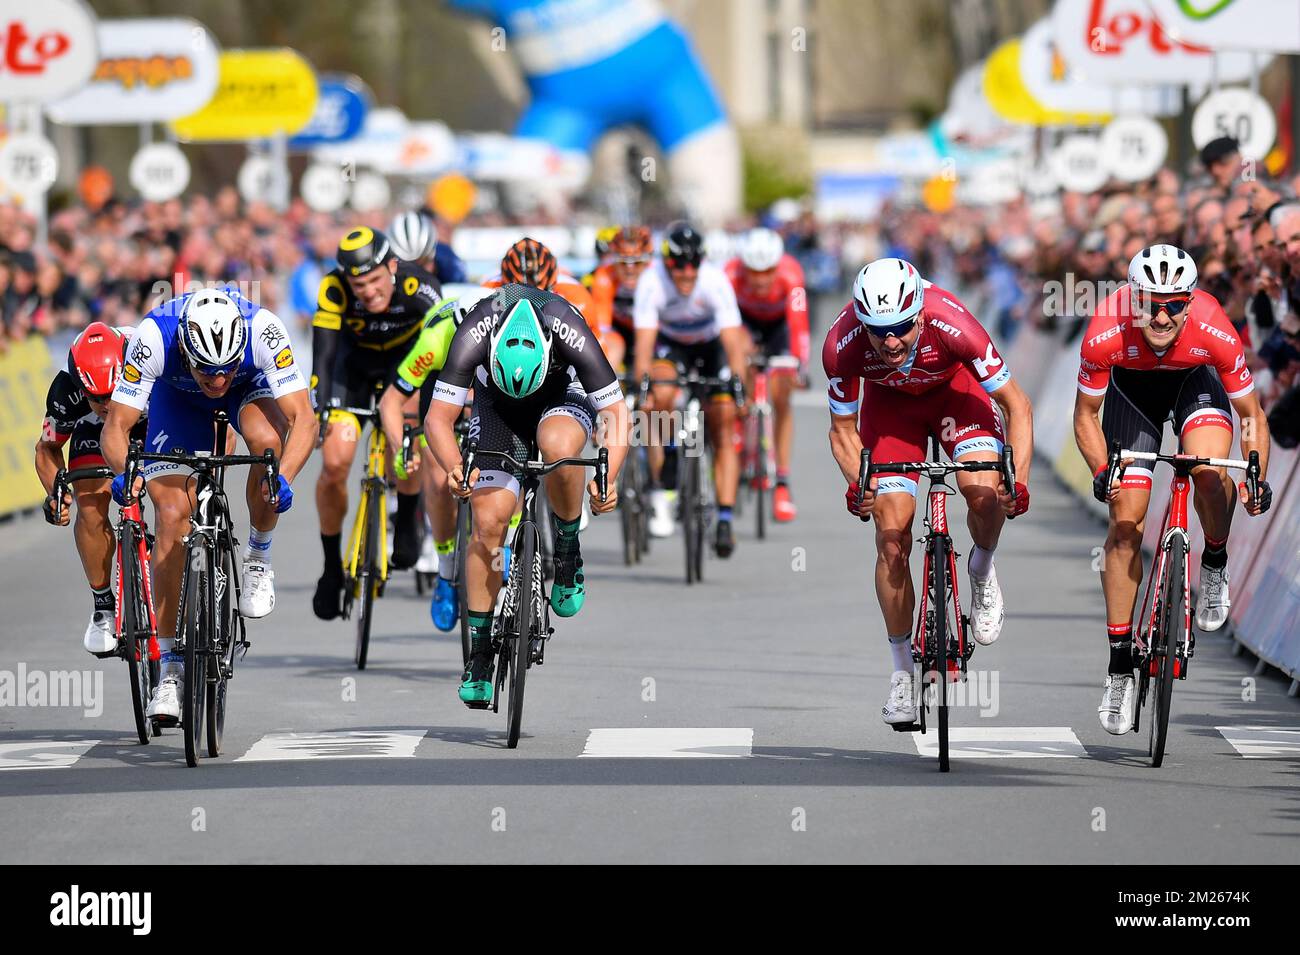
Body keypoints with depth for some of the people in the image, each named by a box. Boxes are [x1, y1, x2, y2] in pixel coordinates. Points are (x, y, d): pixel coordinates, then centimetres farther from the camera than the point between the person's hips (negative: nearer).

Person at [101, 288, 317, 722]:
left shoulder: (262, 330, -40)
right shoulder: (155, 337, -38)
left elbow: (303, 418, -41)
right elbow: (116, 427, -34)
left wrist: (284, 476, -57)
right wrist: (124, 471, -54)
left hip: (251, 385, 0)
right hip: (177, 394, 0)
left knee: (267, 439, -35)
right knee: (172, 515, -14)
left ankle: (258, 558, -8)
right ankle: (170, 666, -5)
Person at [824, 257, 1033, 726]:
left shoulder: (951, 325, -39)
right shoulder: (842, 346, -33)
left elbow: (1016, 404, -27)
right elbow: (843, 431, -16)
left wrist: (1019, 480, -38)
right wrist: (856, 484, -35)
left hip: (955, 388, -1)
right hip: (890, 400, 1)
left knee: (984, 493, -27)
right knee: (891, 535, -9)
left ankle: (982, 572, 7)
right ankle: (903, 671, 5)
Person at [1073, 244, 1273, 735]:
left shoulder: (1215, 333, -35)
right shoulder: (1105, 336, -35)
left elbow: (1250, 414, -21)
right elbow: (1085, 415, -19)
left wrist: (1258, 477, -35)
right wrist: (1101, 471, -34)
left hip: (1196, 380, -1)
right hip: (1133, 385, 1)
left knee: (1209, 471, -32)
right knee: (1126, 520, -7)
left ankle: (1215, 565, 1)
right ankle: (1120, 668, 1)